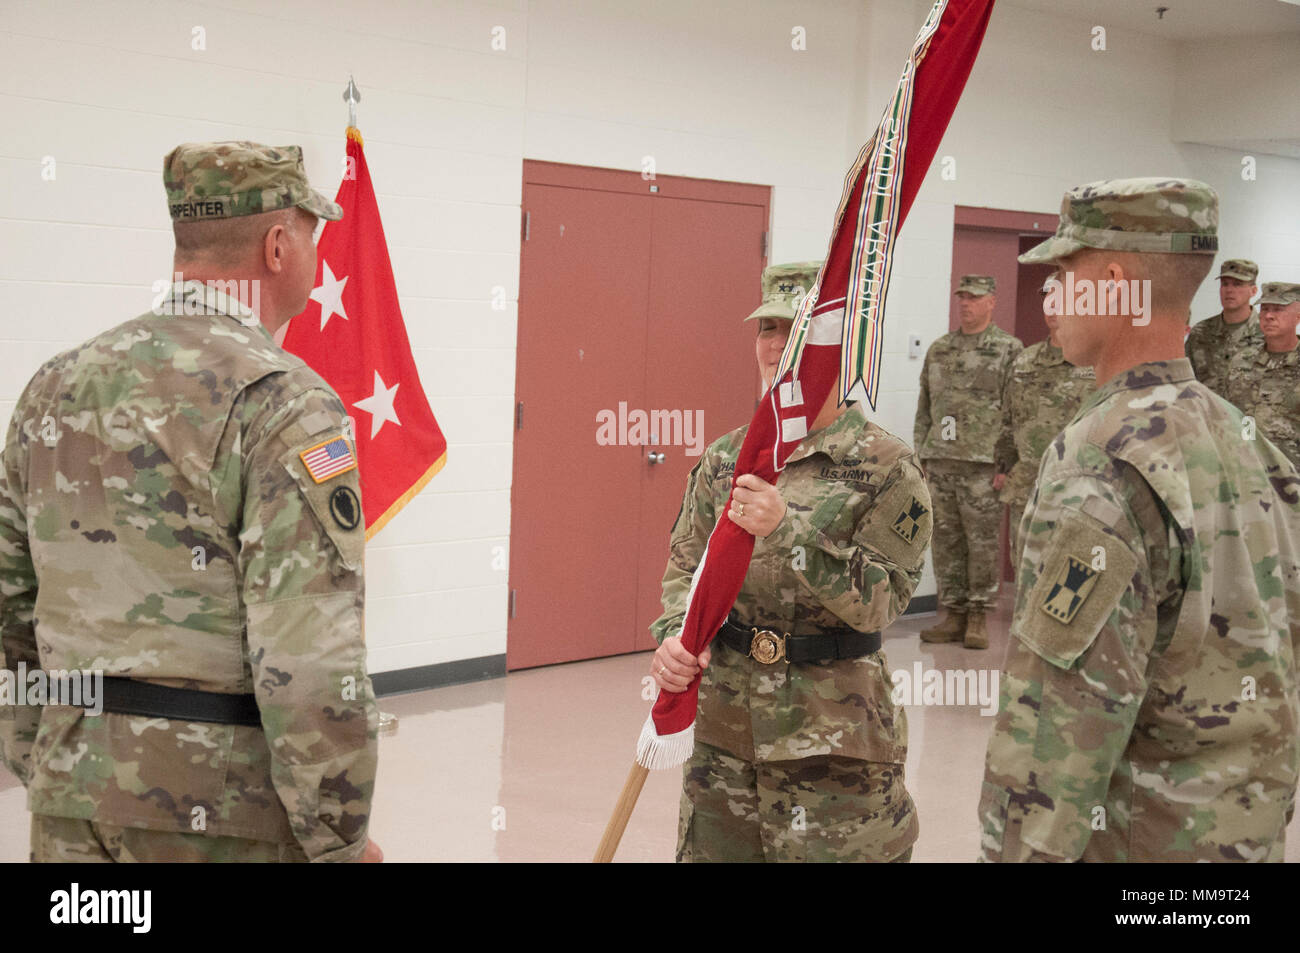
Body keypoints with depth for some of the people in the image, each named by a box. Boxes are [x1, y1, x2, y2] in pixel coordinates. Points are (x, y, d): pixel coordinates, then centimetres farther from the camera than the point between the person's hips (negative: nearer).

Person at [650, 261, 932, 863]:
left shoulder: (888, 469, -8)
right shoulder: (725, 459, 7)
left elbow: (882, 599, -16)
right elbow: (685, 566, 10)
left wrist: (787, 530, -27)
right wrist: (676, 634, -10)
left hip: (831, 737, -4)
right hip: (723, 723, 4)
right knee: (710, 851, 12)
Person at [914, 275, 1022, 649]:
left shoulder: (1010, 350, -2)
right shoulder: (939, 350, 13)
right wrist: (921, 460, 9)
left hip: (983, 464, -5)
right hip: (942, 461, 5)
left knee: (983, 542, -1)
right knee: (947, 541, 6)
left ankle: (978, 619, 8)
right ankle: (954, 617, 13)